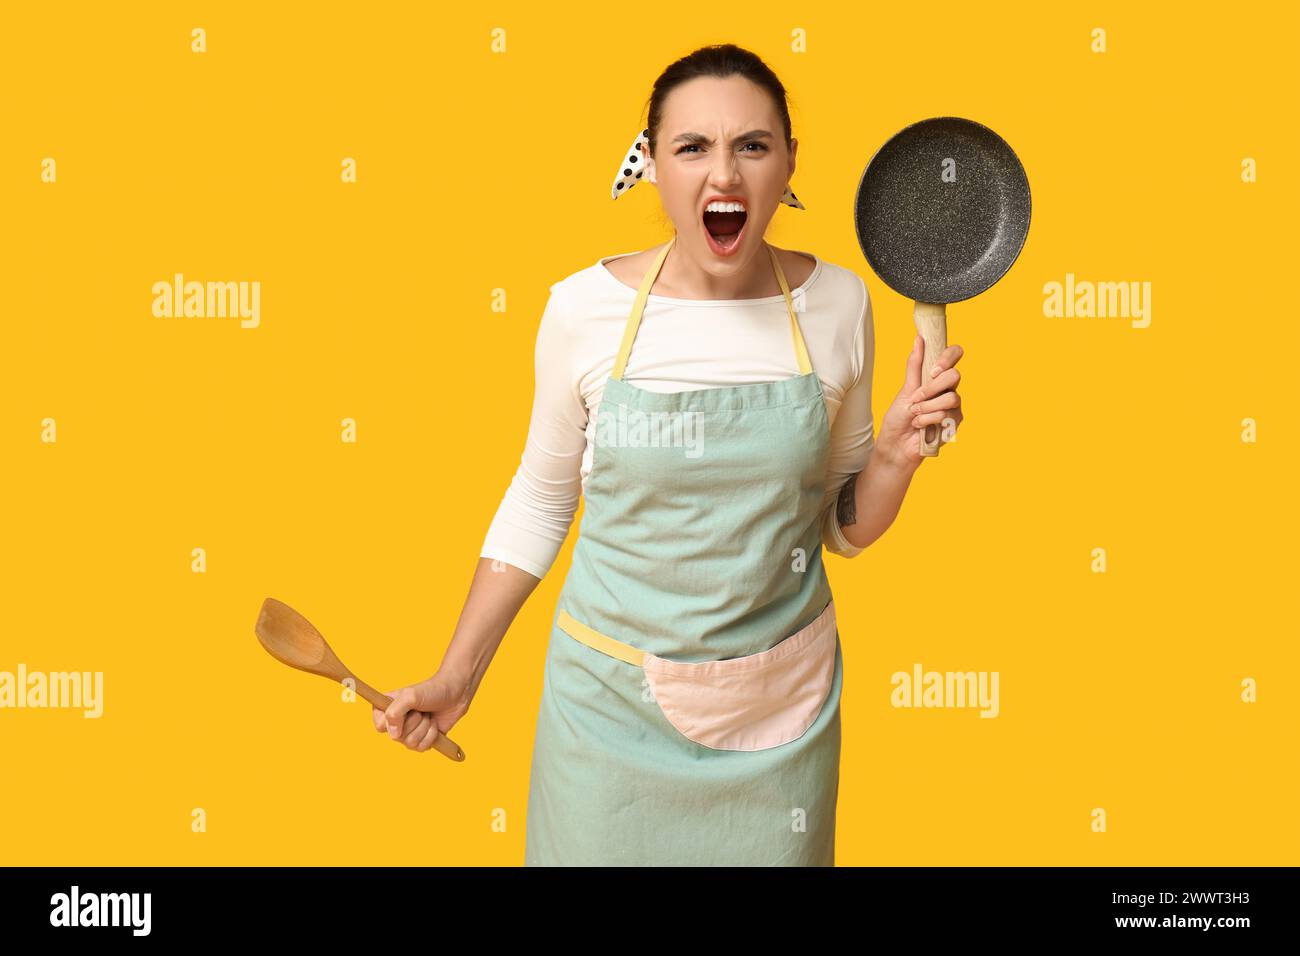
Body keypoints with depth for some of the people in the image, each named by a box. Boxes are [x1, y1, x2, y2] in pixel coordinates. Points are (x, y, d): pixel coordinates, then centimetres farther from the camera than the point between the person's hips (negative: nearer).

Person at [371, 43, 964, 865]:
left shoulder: (836, 303, -8)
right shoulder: (586, 308, -12)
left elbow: (843, 527, 3)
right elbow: (539, 501, 2)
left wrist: (897, 452, -16)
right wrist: (455, 678, 1)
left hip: (779, 703, 1)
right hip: (611, 697, -1)